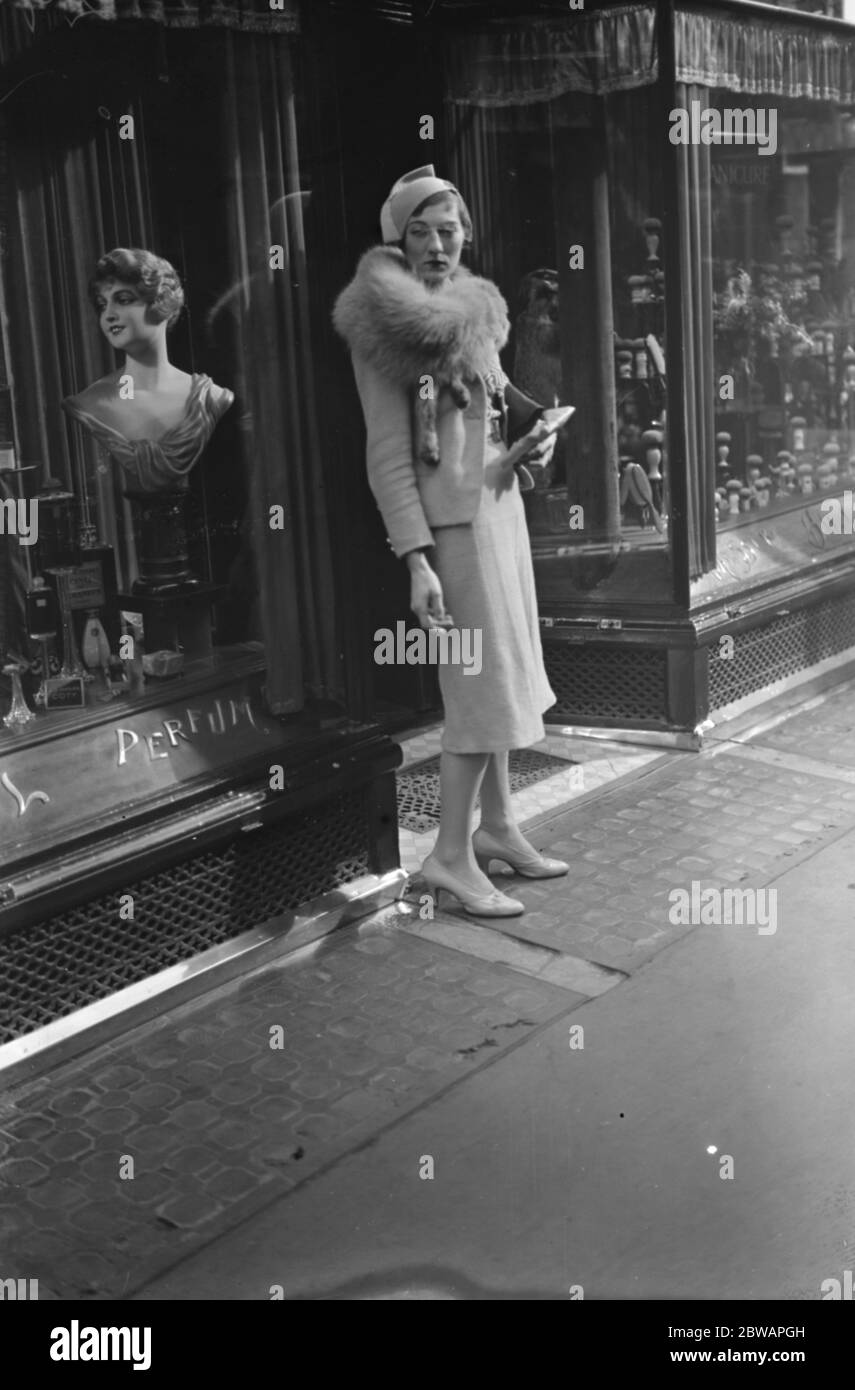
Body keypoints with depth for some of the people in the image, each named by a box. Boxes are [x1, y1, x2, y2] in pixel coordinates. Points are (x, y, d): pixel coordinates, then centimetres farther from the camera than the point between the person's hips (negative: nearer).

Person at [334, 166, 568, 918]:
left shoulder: (475, 307, 12)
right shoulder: (387, 323, -11)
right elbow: (387, 454, -14)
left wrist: (536, 434, 3)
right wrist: (417, 561, -20)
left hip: (500, 502, 8)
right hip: (453, 518, -8)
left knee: (502, 673, 13)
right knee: (482, 681, -6)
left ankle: (497, 826, 27)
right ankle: (451, 853, 6)